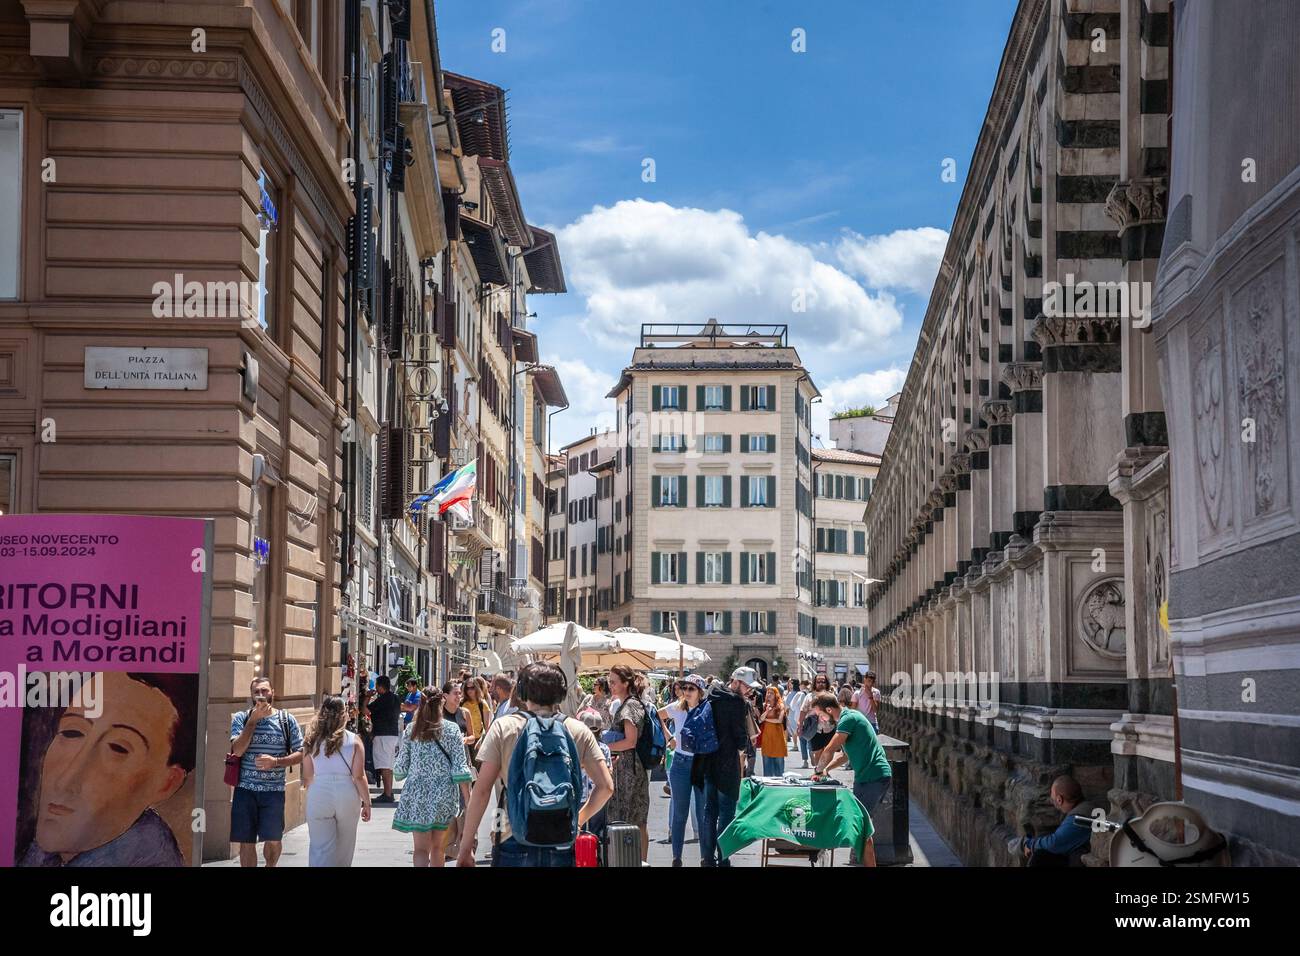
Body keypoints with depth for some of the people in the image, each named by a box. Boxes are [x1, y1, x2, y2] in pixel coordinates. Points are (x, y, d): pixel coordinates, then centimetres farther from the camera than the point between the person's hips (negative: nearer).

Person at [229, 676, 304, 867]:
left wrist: (276, 761, -14)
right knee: (246, 842, 2)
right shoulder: (241, 718, 4)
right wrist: (254, 720, -14)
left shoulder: (286, 720, 5)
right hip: (245, 789, 0)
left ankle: (270, 866, 28)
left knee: (273, 840, -1)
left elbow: (300, 754, 2)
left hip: (274, 790, 0)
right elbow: (237, 750, -11)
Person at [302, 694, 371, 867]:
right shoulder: (353, 740, -3)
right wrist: (366, 802, 3)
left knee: (321, 849, 1)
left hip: (319, 796, 0)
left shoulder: (312, 741, 0)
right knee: (343, 849, 18)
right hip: (347, 795, 0)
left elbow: (307, 777, 3)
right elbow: (359, 776, -6)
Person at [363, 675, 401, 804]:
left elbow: (366, 710, -18)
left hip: (383, 735, -9)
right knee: (389, 766, 16)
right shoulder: (395, 698, 12)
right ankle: (389, 793, 21)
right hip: (394, 733, 9)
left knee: (385, 767, -9)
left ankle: (387, 795, -11)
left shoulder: (382, 699, -16)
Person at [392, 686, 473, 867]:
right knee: (437, 847, 16)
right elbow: (460, 769, -5)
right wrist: (467, 799, 0)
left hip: (417, 793, 0)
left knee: (421, 849, -5)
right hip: (444, 793, 0)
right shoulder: (452, 729, -3)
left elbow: (401, 767, 4)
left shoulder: (411, 730, 1)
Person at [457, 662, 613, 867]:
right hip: (562, 846, 2)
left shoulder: (503, 727, 0)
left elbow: (482, 790, -4)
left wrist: (466, 845, 1)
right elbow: (605, 786, 1)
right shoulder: (578, 731, 5)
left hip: (515, 844, -2)